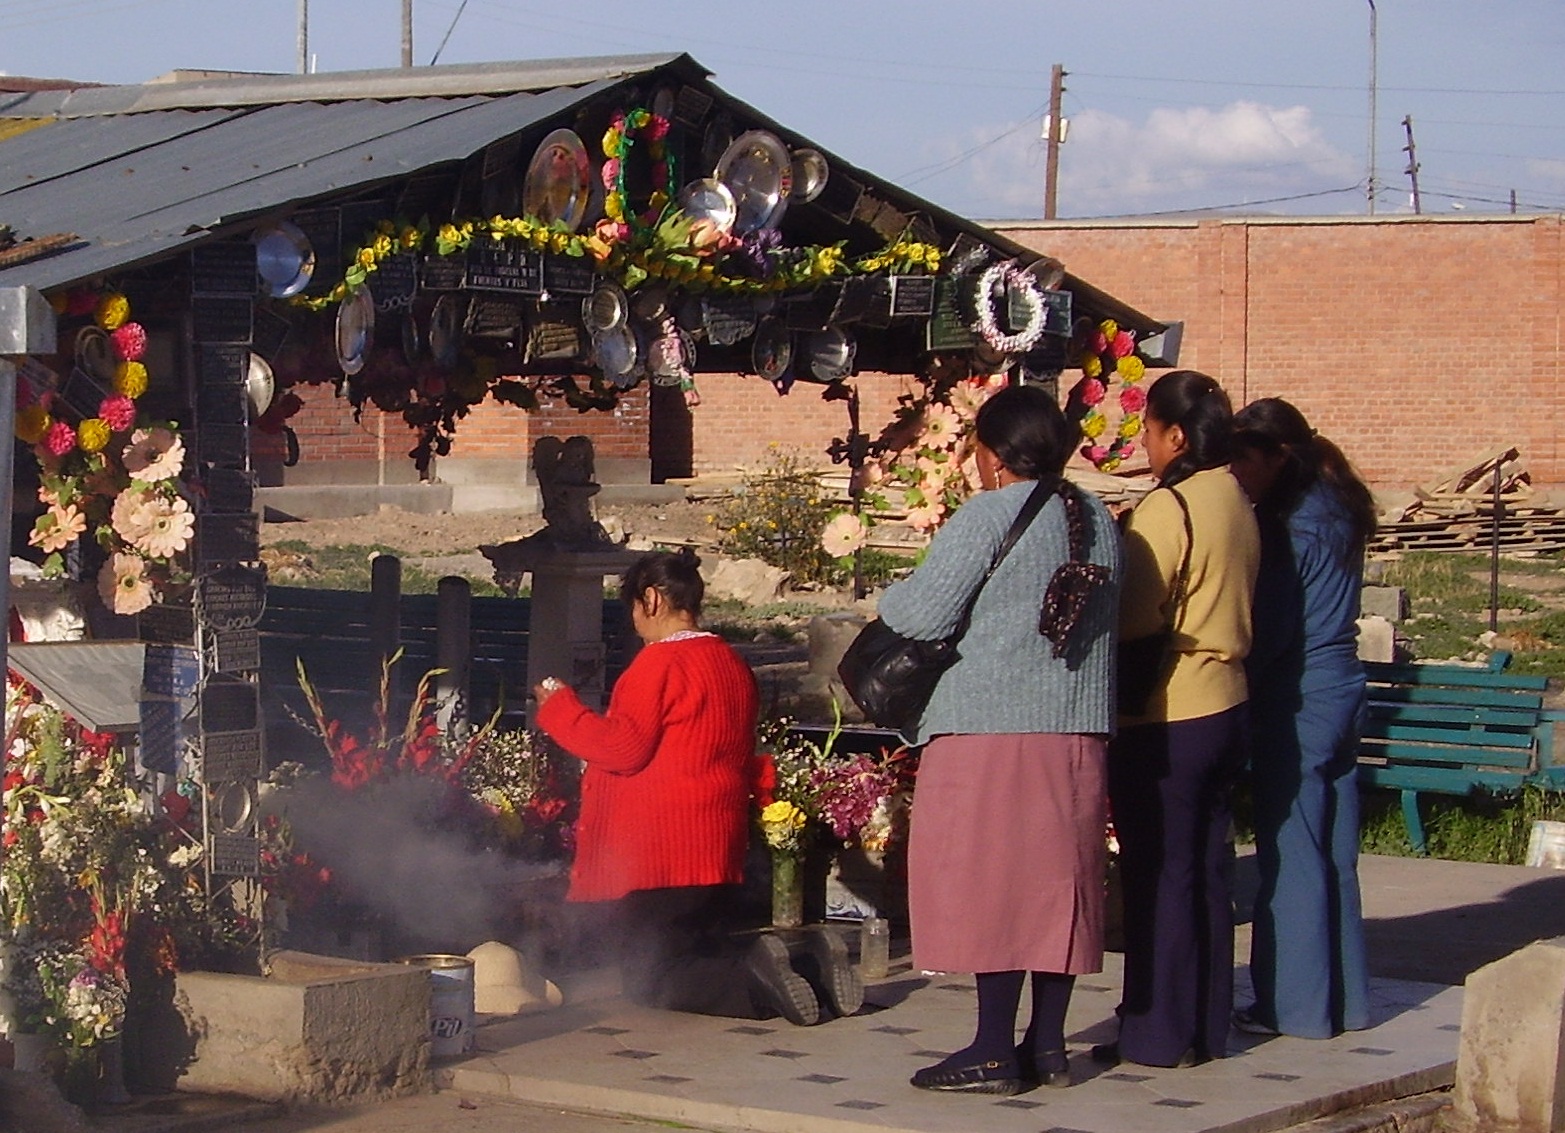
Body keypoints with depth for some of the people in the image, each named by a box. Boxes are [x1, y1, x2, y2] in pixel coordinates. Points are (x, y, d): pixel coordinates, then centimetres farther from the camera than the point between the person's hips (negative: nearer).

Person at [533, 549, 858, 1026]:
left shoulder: (660, 662, -13)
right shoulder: (732, 663, 14)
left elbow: (623, 747, -17)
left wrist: (559, 708, -4)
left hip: (662, 858, -8)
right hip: (720, 853, 9)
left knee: (648, 980, -4)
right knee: (708, 960, 17)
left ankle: (760, 983, -26)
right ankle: (808, 959, -8)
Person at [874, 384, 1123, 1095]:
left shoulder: (986, 518, -10)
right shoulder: (1098, 522, 12)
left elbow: (922, 615, -10)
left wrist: (889, 599, 11)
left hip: (992, 729, -7)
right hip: (1080, 730, 7)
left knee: (991, 878, -2)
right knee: (1057, 878, 11)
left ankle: (994, 1052, -2)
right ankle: (1048, 1046, 13)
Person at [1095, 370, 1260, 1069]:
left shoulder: (1167, 509, -17)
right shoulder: (1236, 501, 8)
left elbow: (1133, 622, -17)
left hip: (1167, 717, -8)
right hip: (1226, 704, 8)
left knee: (1160, 875, -1)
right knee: (1205, 871, 13)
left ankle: (1158, 1033, 4)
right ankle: (1207, 1027, 19)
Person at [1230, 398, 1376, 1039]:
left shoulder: (1291, 525, -15)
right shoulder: (1336, 510, 11)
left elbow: (1270, 630, -16)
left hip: (1298, 702, -9)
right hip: (1341, 691, 9)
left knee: (1289, 853, -1)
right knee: (1331, 852, 13)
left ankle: (1296, 1004, 4)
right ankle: (1344, 998, 19)